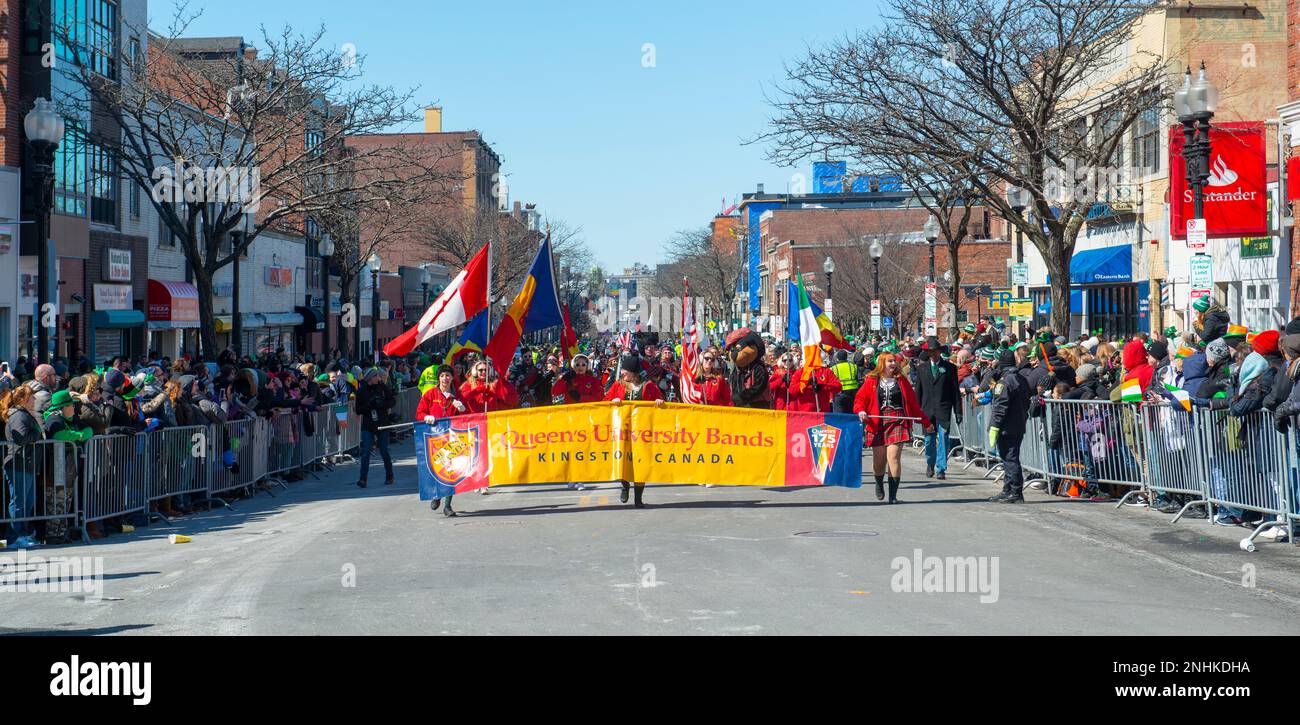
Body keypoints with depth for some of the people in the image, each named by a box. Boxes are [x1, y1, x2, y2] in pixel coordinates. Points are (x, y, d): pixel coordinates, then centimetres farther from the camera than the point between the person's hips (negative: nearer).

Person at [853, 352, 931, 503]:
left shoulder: (901, 380, 11)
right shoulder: (871, 381, 7)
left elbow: (913, 403, 14)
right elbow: (860, 399, 7)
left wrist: (925, 422, 15)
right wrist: (861, 411, -15)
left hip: (897, 422, 0)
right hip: (878, 423, 0)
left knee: (893, 457, -13)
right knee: (879, 460, 5)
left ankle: (893, 495, -10)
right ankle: (879, 484, 38)